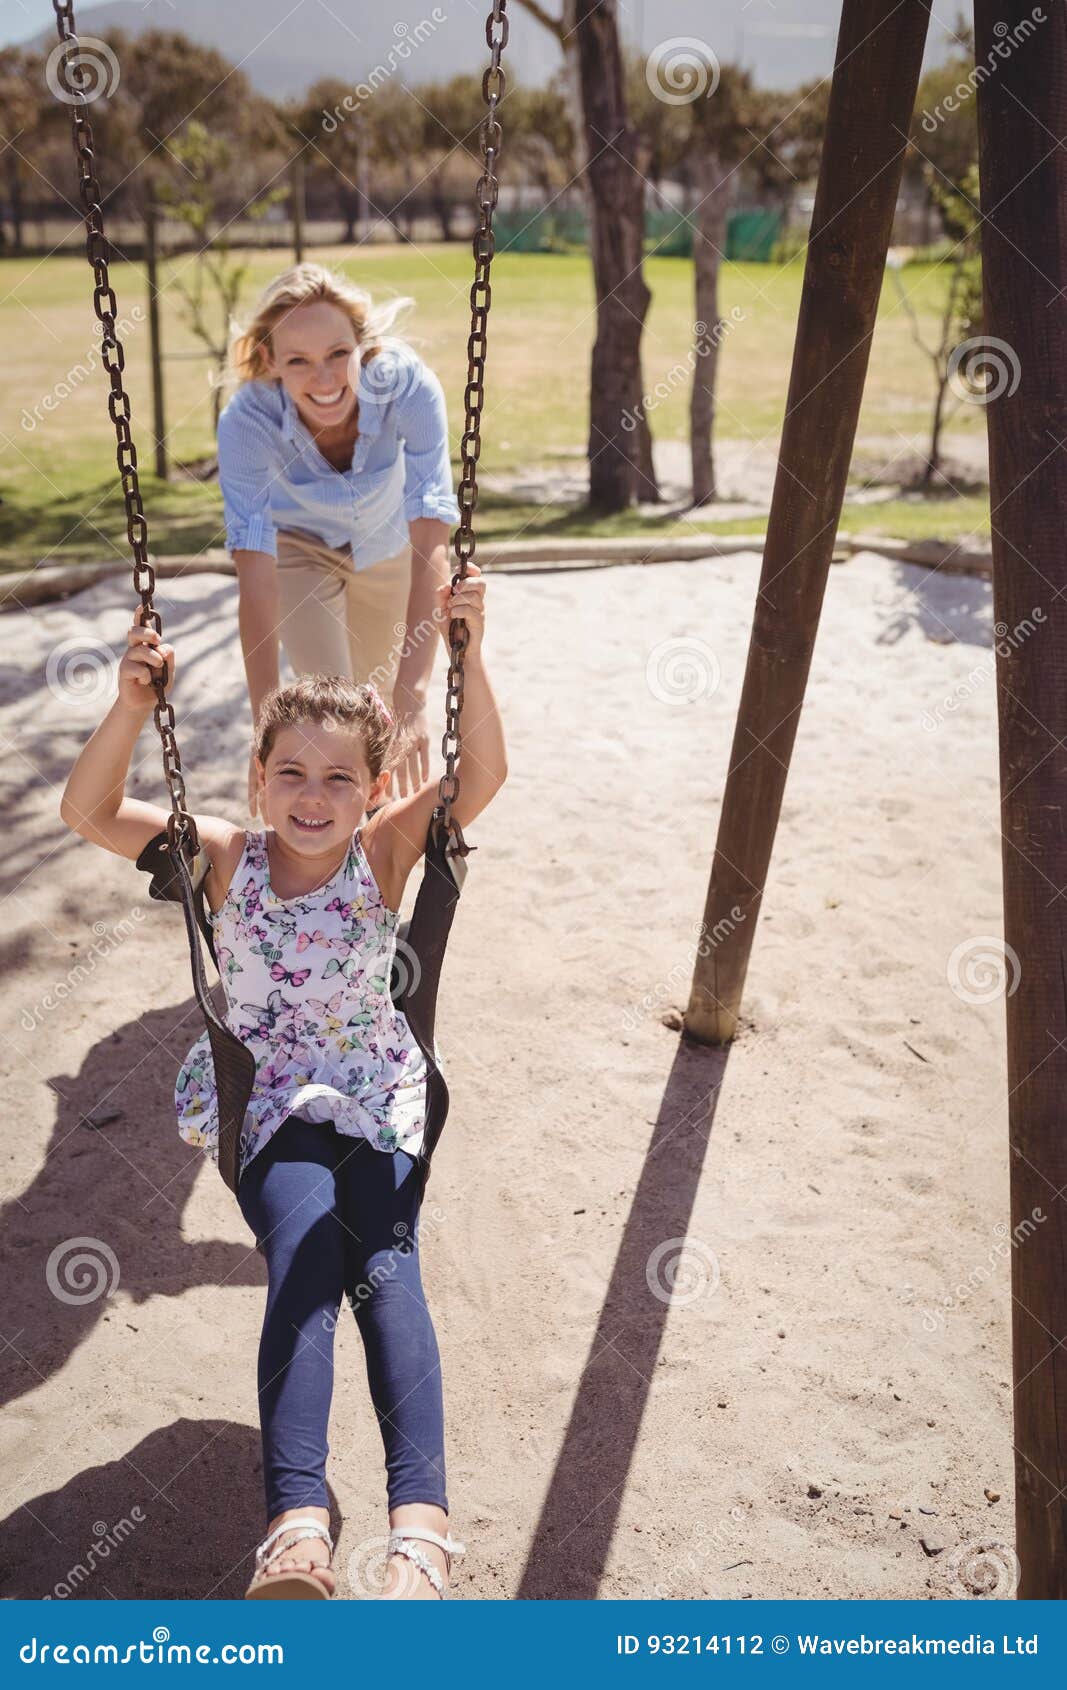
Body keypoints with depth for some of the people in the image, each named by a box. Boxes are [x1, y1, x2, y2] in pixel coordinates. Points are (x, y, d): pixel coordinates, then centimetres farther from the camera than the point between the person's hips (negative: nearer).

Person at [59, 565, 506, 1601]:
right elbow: (87, 813, -13)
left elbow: (482, 777, -19)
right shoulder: (225, 858, -3)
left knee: (385, 1263, -22)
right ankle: (295, 1527, -35)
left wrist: (467, 652, -32)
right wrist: (133, 707, -29)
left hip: (375, 1096, 1)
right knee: (305, 1257, -25)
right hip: (264, 1099, 0)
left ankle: (420, 1522, -31)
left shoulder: (383, 854, -4)